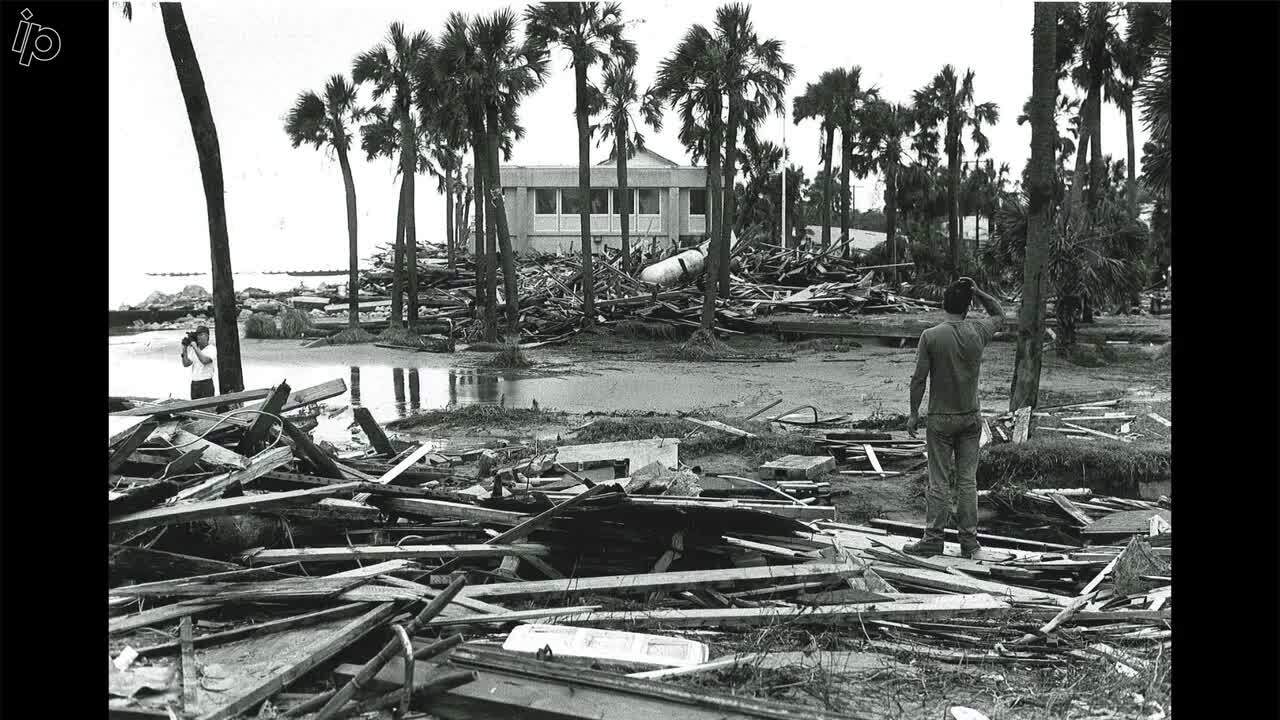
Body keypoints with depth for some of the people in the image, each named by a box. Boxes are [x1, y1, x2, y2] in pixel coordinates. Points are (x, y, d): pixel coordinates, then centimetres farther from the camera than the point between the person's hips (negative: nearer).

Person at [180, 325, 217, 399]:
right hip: (194, 384, 5)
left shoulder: (212, 349, -4)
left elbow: (204, 361, -21)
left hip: (206, 383, -5)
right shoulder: (193, 349, 11)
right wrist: (184, 350, -3)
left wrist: (195, 347, -17)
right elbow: (186, 364, 5)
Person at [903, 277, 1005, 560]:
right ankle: (969, 541, 13)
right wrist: (978, 292, 8)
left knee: (939, 481, 2)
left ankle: (934, 539, 8)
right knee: (968, 480, 8)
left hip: (940, 419, -3)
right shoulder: (978, 332, -3)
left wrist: (914, 414, 0)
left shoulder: (931, 336, -11)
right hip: (971, 419, 3)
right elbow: (999, 315, 20)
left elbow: (919, 379, -10)